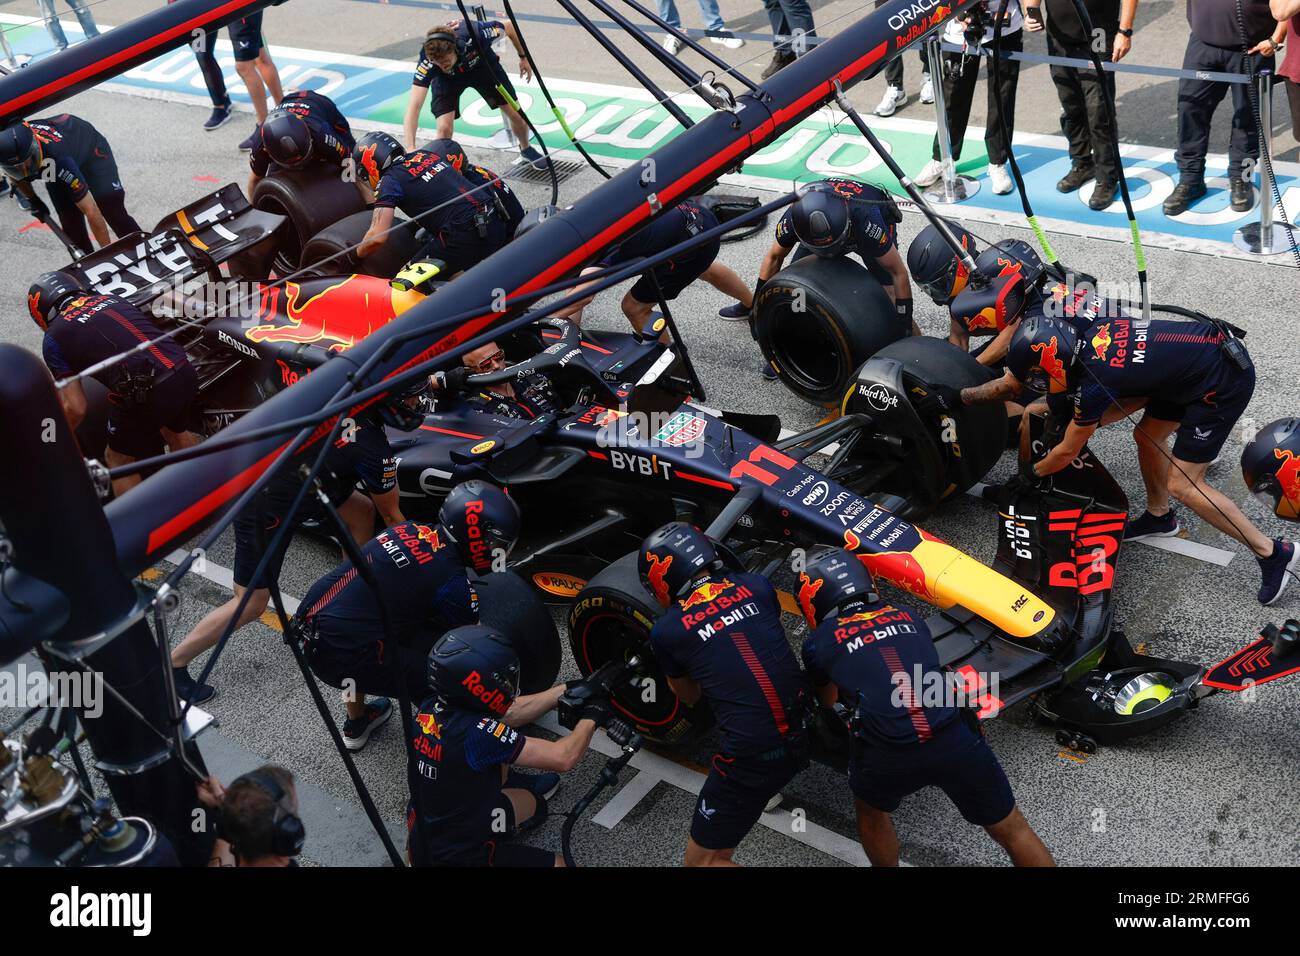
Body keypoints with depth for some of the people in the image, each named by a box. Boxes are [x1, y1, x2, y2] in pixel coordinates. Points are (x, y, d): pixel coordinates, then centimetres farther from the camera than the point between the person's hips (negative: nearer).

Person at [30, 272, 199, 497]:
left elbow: (75, 409, 4)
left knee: (118, 459, 19)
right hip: (186, 374, 6)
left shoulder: (54, 337, 7)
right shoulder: (112, 299, 22)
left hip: (147, 394, -6)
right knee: (177, 432, 35)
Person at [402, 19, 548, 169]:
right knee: (444, 129, -22)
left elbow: (510, 28, -20)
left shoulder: (475, 34, -41)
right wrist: (411, 149, -58)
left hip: (481, 64, 1)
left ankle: (526, 149, 33)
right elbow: (413, 107, -46)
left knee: (517, 114, 0)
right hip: (448, 78, -1)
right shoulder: (427, 61, -41)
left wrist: (524, 57, -5)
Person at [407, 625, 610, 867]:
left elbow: (513, 712, 4)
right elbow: (563, 759, -22)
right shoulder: (475, 733, -31)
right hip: (458, 856, -7)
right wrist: (590, 717, -5)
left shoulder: (430, 708, -9)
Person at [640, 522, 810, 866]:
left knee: (702, 861, 11)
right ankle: (765, 791, 48)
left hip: (755, 755, -5)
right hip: (805, 733, 5)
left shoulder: (665, 631, -3)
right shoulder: (756, 585, 4)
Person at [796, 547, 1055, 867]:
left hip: (888, 757, -2)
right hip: (956, 740, 2)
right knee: (1012, 829, 20)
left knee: (871, 808, 32)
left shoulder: (819, 641, 14)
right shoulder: (907, 615, 23)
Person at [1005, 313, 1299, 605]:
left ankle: (1272, 552, 4)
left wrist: (1033, 471, 17)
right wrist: (1087, 422, 9)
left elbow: (1067, 452, -1)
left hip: (1223, 382, -9)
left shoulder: (1092, 385, -19)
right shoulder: (1095, 332, 0)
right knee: (1146, 436, 19)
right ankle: (1159, 516, 40)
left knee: (1183, 485, -4)